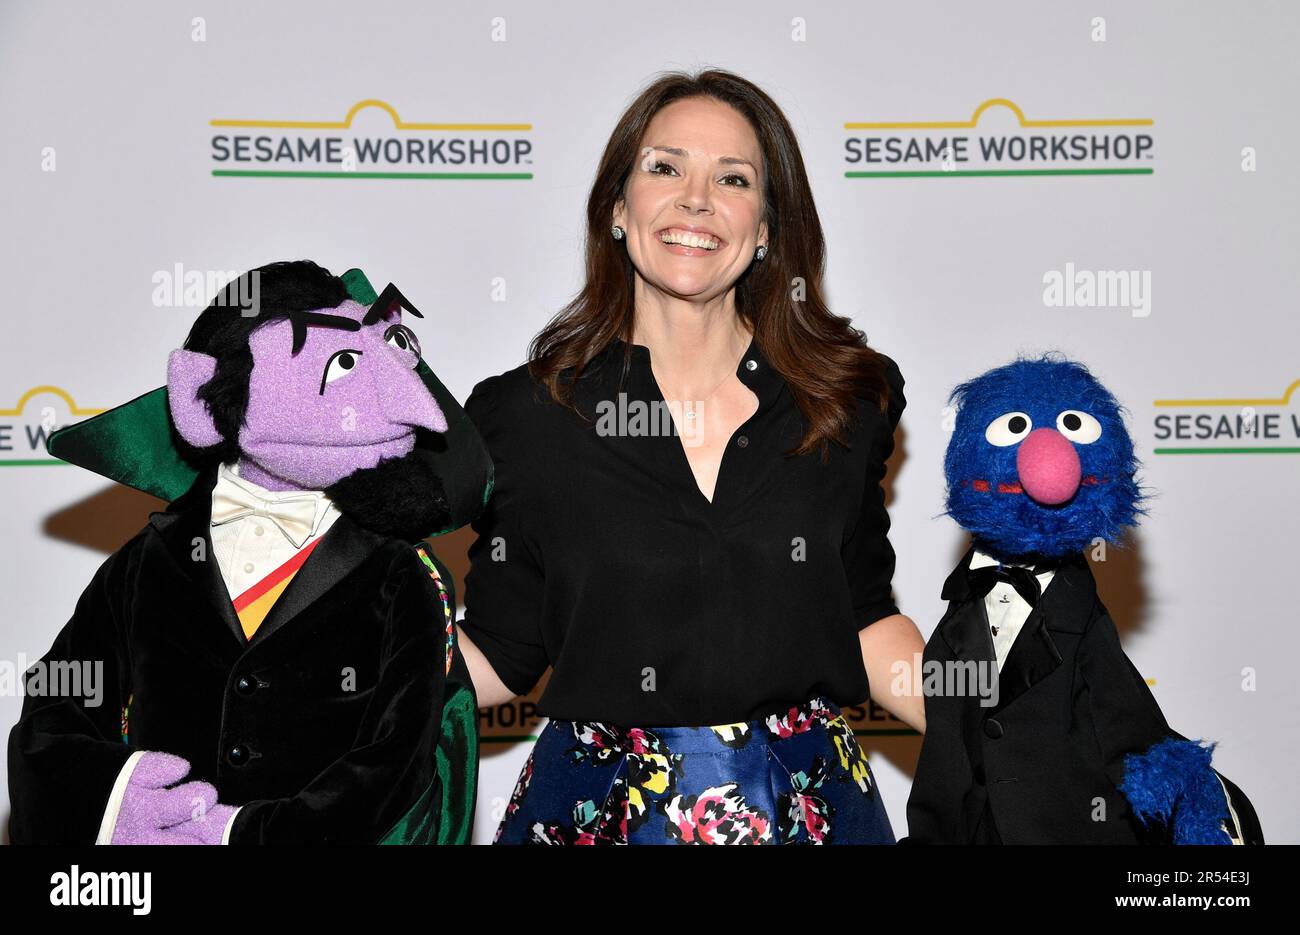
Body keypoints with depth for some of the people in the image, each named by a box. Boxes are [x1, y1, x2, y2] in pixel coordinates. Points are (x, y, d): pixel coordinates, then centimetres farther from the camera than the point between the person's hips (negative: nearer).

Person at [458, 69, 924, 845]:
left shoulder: (846, 399, -3)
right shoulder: (529, 414, -8)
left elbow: (865, 623, 4)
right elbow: (502, 656, -4)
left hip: (806, 802, 2)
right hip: (598, 804, -1)